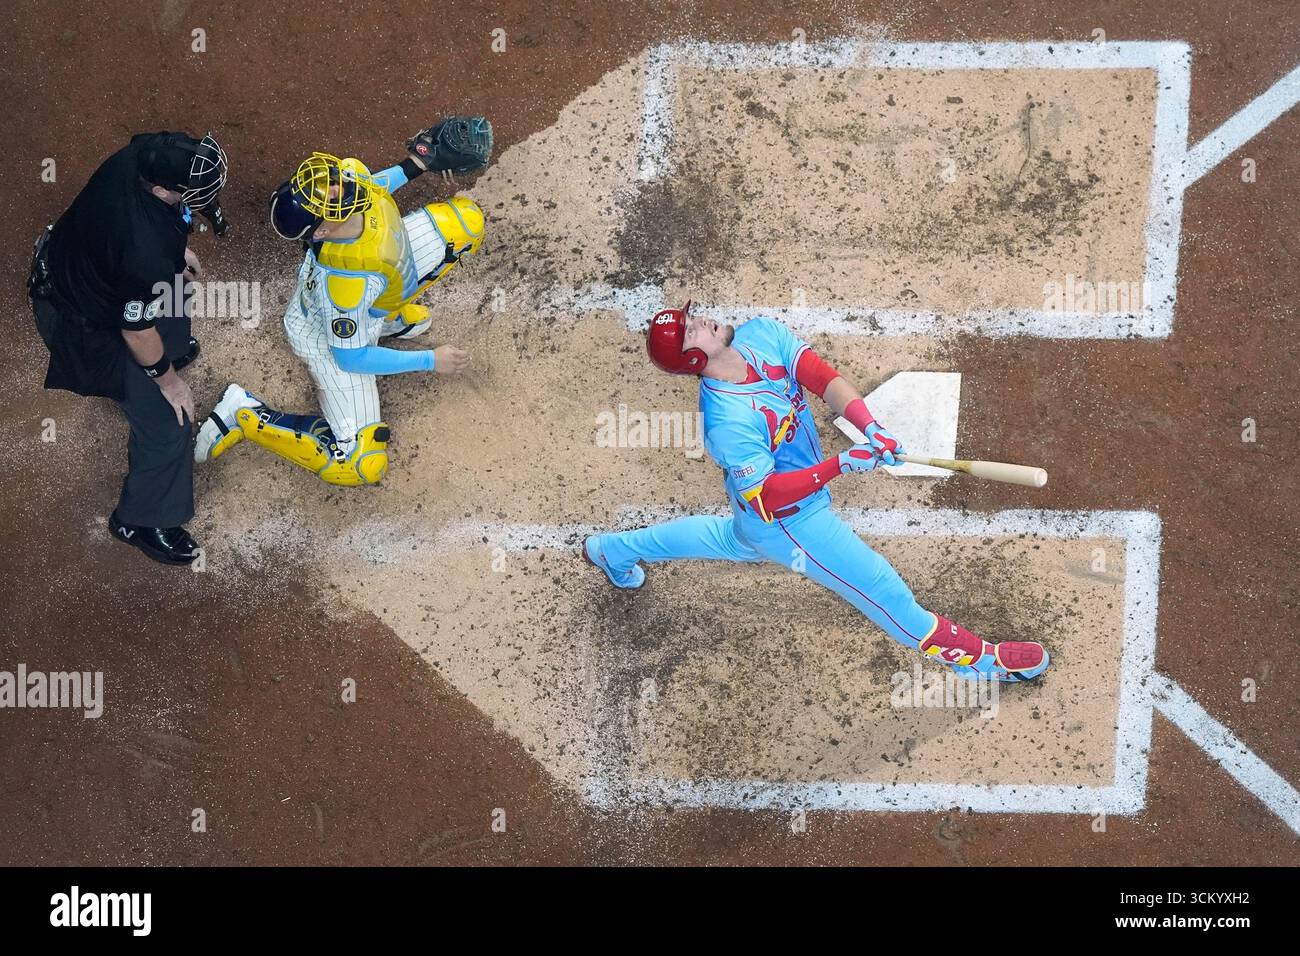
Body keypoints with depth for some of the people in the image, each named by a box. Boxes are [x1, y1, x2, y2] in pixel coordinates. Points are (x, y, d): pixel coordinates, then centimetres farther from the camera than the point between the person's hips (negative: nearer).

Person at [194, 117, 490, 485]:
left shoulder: (353, 170, -26)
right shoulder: (347, 284, -43)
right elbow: (351, 357, -26)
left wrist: (415, 166, -2)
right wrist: (429, 361, -18)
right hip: (332, 336, -8)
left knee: (464, 220, 1)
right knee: (361, 465, -12)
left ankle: (391, 316, 21)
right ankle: (245, 417, 4)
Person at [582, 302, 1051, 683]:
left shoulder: (761, 333, -18)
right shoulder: (727, 422, -37)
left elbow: (824, 378, -22)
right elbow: (768, 497, -34)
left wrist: (871, 428, -37)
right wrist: (841, 465, -41)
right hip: (788, 521, -9)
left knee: (738, 538, 37)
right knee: (880, 586, 1)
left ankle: (612, 548, 54)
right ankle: (976, 657, 20)